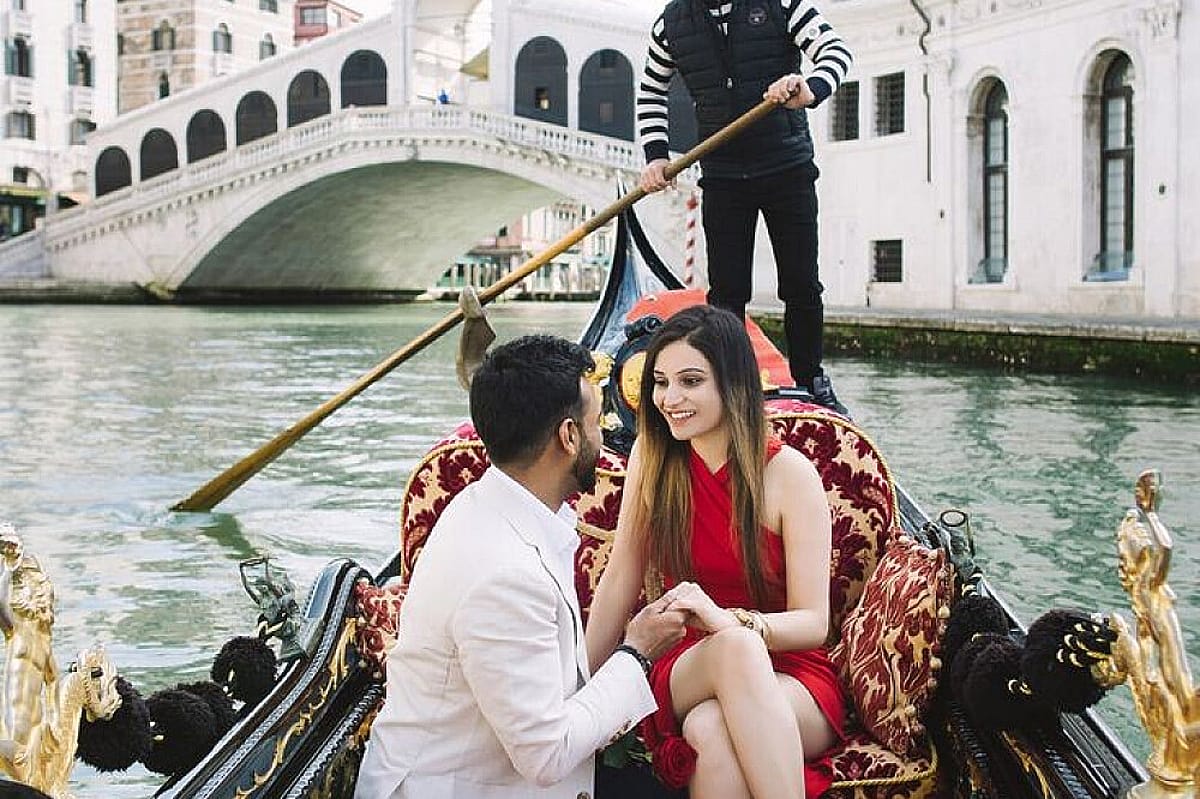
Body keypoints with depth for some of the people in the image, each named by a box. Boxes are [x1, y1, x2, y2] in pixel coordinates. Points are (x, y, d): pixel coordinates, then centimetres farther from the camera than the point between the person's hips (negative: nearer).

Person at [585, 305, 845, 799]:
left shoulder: (790, 474, -8)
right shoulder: (652, 458, 2)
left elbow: (813, 623, -12)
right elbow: (619, 582, 4)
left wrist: (727, 619, -31)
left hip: (792, 675, -2)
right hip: (687, 673, 2)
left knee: (713, 725, -38)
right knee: (736, 646, -36)